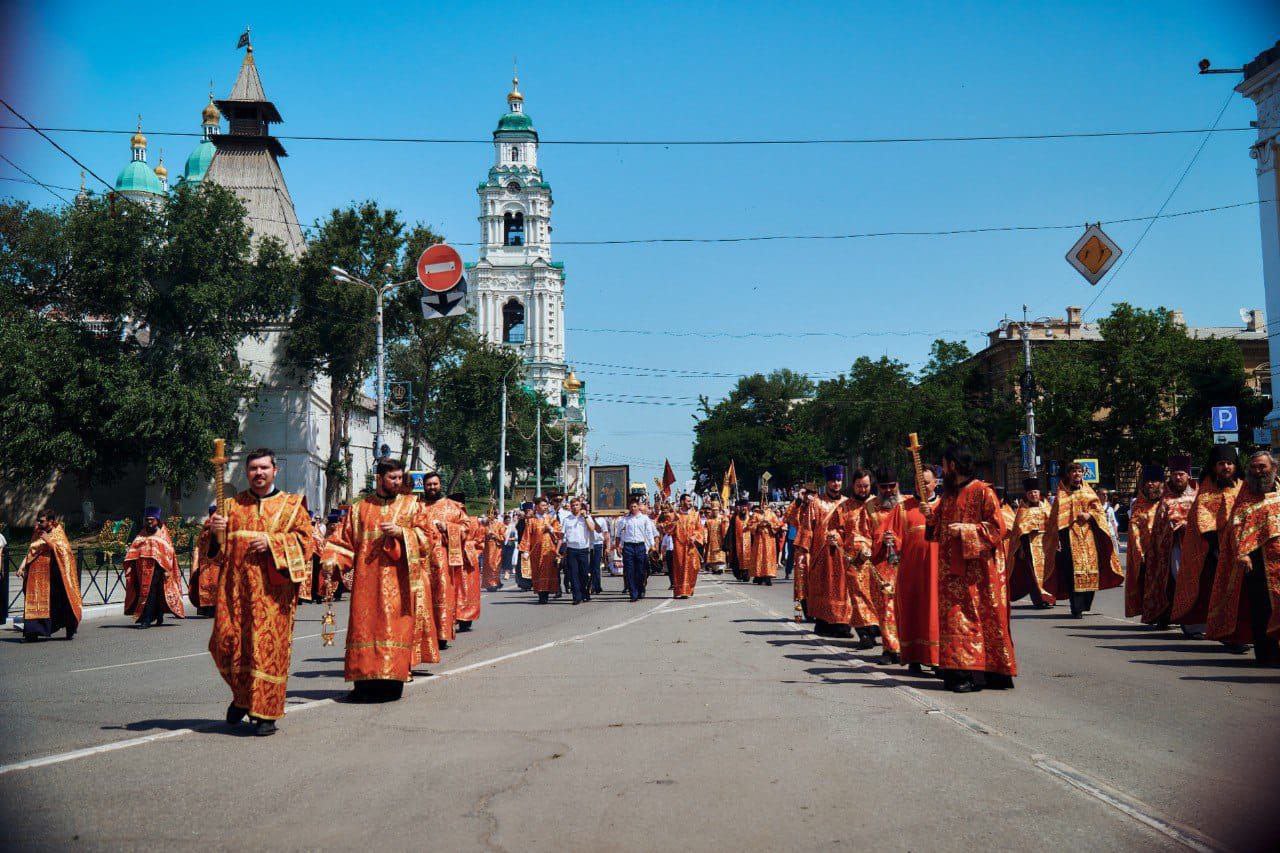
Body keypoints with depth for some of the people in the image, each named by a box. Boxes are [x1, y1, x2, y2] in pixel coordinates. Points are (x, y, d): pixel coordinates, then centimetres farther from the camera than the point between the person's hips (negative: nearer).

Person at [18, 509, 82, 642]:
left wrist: (48, 541, -20)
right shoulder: (38, 534, 13)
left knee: (60, 601, 2)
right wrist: (22, 567, 8)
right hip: (37, 575, 5)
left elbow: (64, 551, -14)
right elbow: (31, 553, 18)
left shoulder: (58, 534, -2)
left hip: (53, 575, -5)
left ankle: (70, 629, 16)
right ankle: (32, 633, -4)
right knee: (34, 602, -3)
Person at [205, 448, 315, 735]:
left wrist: (272, 542, -13)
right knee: (226, 642, 2)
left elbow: (306, 539, -1)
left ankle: (266, 713, 3)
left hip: (272, 588, -3)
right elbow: (217, 545, 15)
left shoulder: (291, 504, 8)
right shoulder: (232, 505, 16)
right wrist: (214, 529, -7)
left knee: (268, 646, -5)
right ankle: (242, 696, 28)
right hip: (235, 585, 3)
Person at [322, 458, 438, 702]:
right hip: (367, 579, 1)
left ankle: (392, 681, 0)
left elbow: (429, 535, 3)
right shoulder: (360, 508, 12)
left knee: (395, 628, -5)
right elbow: (343, 539, 8)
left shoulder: (412, 505, 10)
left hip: (398, 580, -1)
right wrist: (331, 562, -9)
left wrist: (401, 532, -11)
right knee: (366, 626, -2)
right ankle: (365, 681, 3)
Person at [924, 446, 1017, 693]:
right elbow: (938, 530, 22)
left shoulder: (982, 492, -7)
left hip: (976, 570, -8)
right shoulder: (948, 496, 17)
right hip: (952, 570, 8)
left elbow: (997, 528, -11)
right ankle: (958, 671, 9)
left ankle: (974, 674, -6)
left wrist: (964, 530, -19)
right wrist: (931, 516, 2)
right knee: (953, 618, 5)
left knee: (973, 618, -8)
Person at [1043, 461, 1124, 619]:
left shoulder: (1088, 492, 17)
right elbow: (1057, 517, 3)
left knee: (1090, 568, -2)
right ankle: (1076, 609, -12)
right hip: (1070, 534, -3)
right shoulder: (1062, 494, 9)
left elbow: (1098, 509, 11)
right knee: (1074, 571, -11)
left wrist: (1089, 515, -11)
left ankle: (1084, 604, 12)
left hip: (1088, 534, 3)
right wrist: (1058, 538, -7)